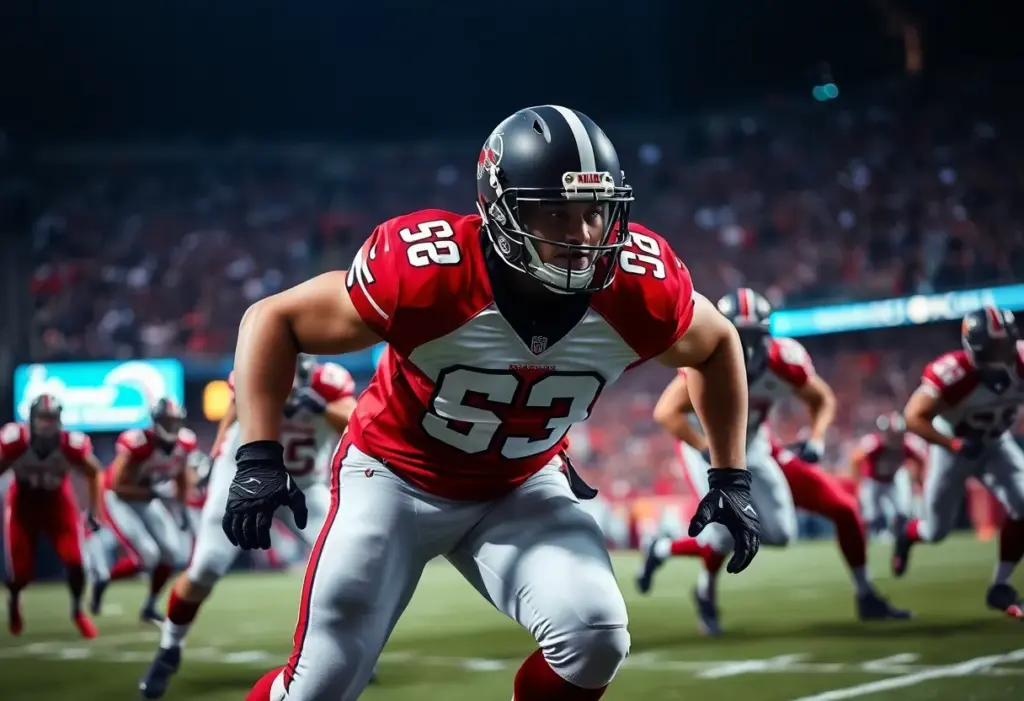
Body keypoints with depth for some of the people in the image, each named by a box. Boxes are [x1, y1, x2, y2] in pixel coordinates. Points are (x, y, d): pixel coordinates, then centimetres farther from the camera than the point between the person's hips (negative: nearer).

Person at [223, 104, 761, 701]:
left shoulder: (639, 288, -23)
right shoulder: (427, 273, -32)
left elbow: (716, 344, 2)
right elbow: (274, 320, -20)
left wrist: (732, 477, -1)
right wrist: (259, 459, -29)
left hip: (521, 488, 3)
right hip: (395, 476, -2)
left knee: (595, 640, -21)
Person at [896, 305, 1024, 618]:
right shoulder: (954, 374, -35)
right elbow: (914, 417, -29)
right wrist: (956, 445, -36)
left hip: (996, 443, 3)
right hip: (953, 445, -3)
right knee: (937, 530, 8)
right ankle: (908, 535, 48)